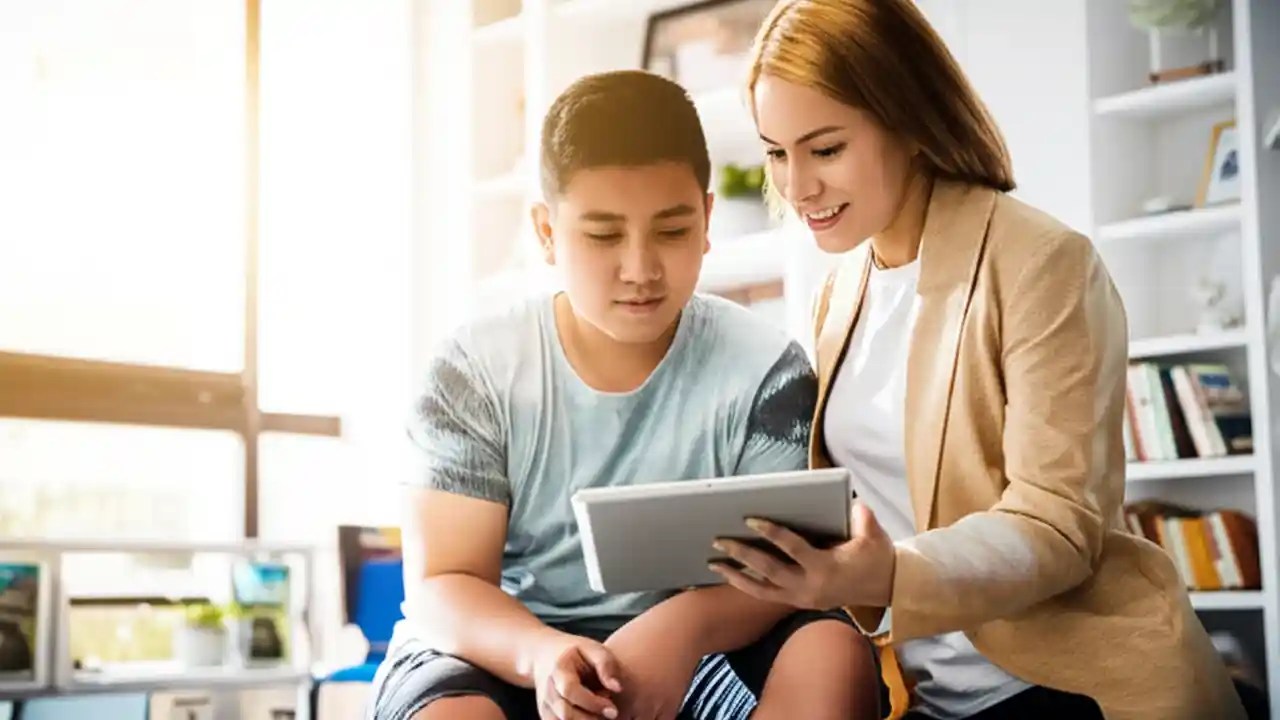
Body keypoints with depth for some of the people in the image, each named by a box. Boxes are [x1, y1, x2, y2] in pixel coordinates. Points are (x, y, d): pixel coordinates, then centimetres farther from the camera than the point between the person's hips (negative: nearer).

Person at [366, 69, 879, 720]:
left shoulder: (761, 368, -5)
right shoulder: (477, 372, -5)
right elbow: (441, 584, -9)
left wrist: (687, 624, -34)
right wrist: (541, 653, -32)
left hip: (692, 654, 1)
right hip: (505, 651, -1)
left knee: (832, 656, -27)